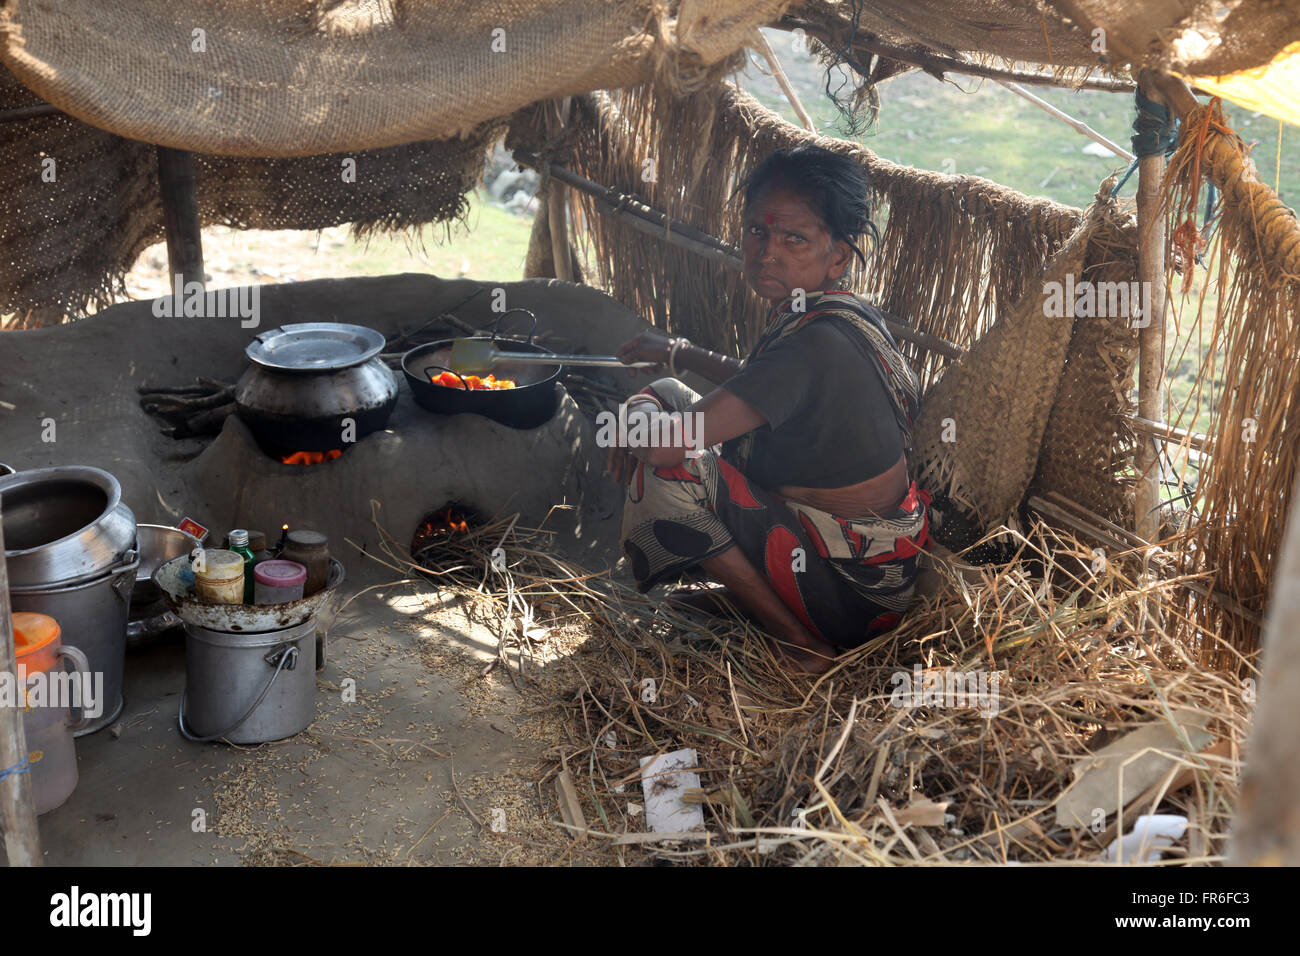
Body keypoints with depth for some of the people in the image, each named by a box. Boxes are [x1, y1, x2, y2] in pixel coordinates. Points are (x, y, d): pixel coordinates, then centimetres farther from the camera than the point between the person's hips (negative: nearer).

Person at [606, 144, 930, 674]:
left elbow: (664, 445, -32)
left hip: (850, 589, -10)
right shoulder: (846, 312, 0)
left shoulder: (819, 343, -30)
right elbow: (768, 385, 24)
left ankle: (798, 639, -6)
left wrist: (636, 412, -9)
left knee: (663, 469, -16)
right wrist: (677, 353, 29)